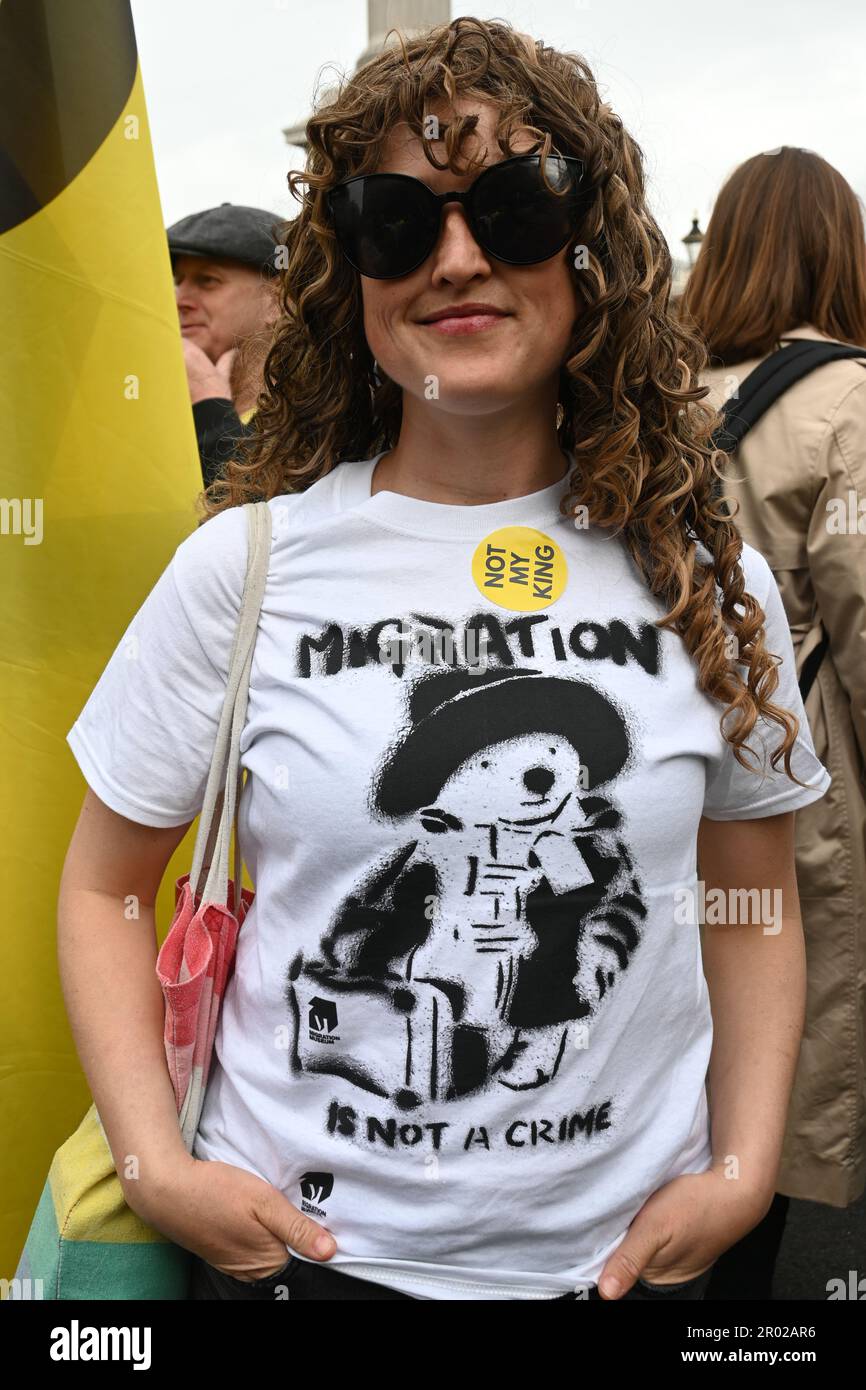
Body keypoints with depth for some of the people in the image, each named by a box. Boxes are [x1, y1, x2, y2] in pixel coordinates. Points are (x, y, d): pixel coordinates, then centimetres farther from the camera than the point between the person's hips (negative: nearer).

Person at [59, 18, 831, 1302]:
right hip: (298, 1244, -1)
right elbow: (105, 886, 1)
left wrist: (741, 1171, -3)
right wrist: (158, 1166, -9)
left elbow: (756, 901, 7)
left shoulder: (707, 579, -3)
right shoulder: (247, 564, -8)